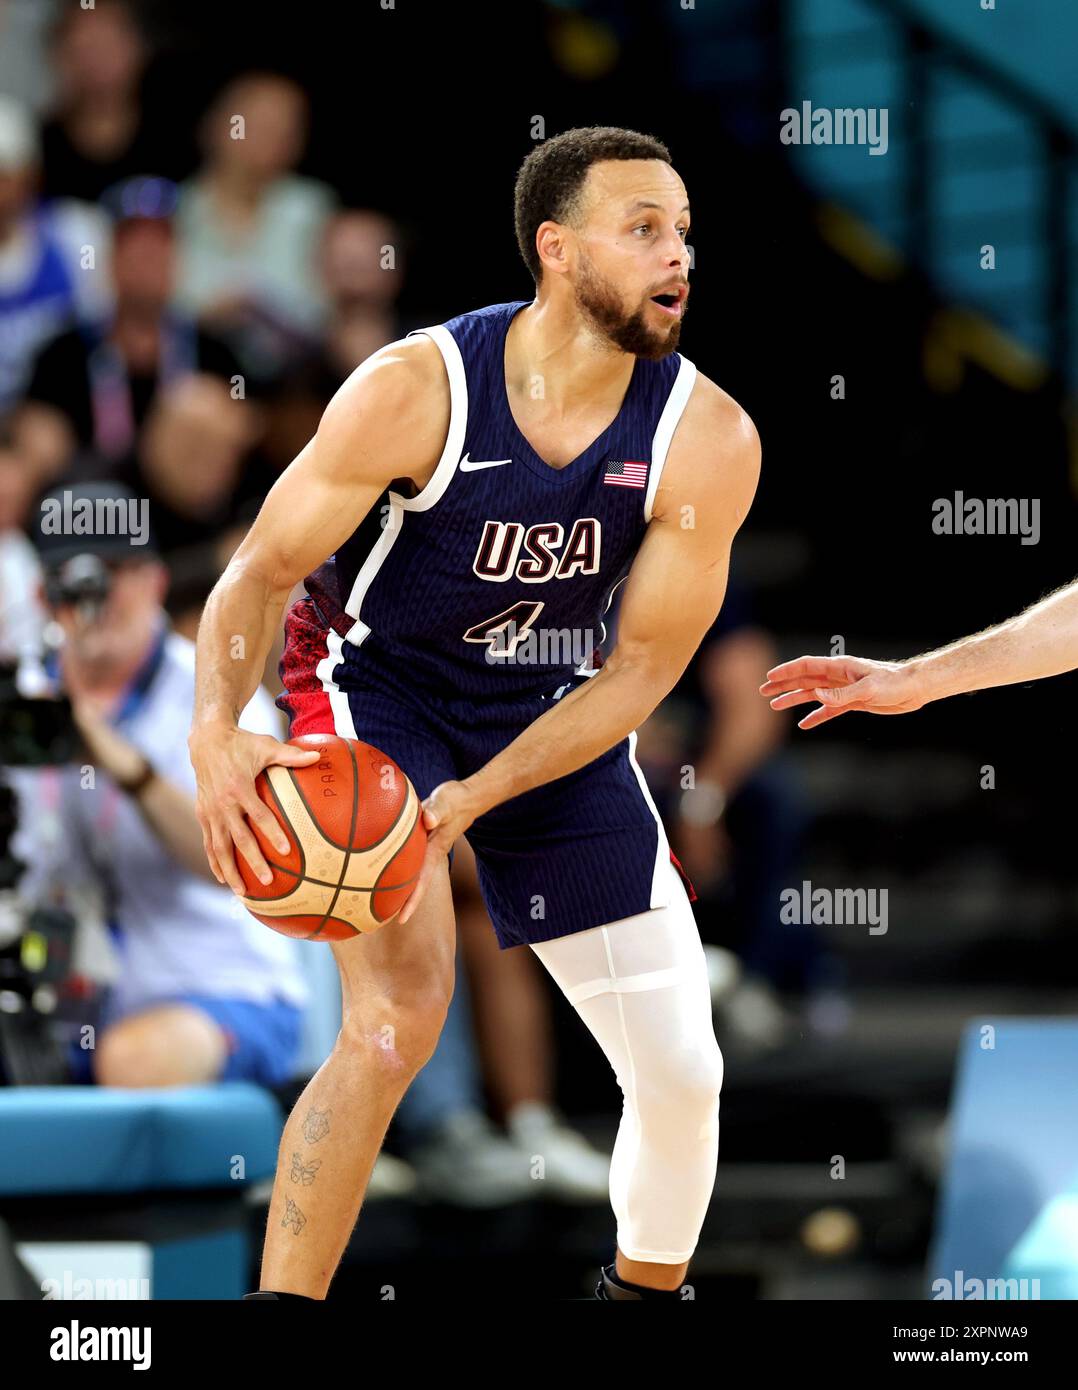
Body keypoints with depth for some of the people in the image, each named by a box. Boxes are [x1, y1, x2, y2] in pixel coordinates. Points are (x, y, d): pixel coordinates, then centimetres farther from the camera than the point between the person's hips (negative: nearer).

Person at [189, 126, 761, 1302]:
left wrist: (478, 796, -24)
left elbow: (643, 666, -13)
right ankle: (282, 1299, -17)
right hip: (376, 686, -3)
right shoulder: (415, 391, -25)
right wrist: (215, 733, -35)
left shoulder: (709, 441, -19)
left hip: (553, 717, 3)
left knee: (681, 1070, 2)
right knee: (402, 1006, -27)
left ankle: (645, 1289, 32)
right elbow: (264, 566, -17)